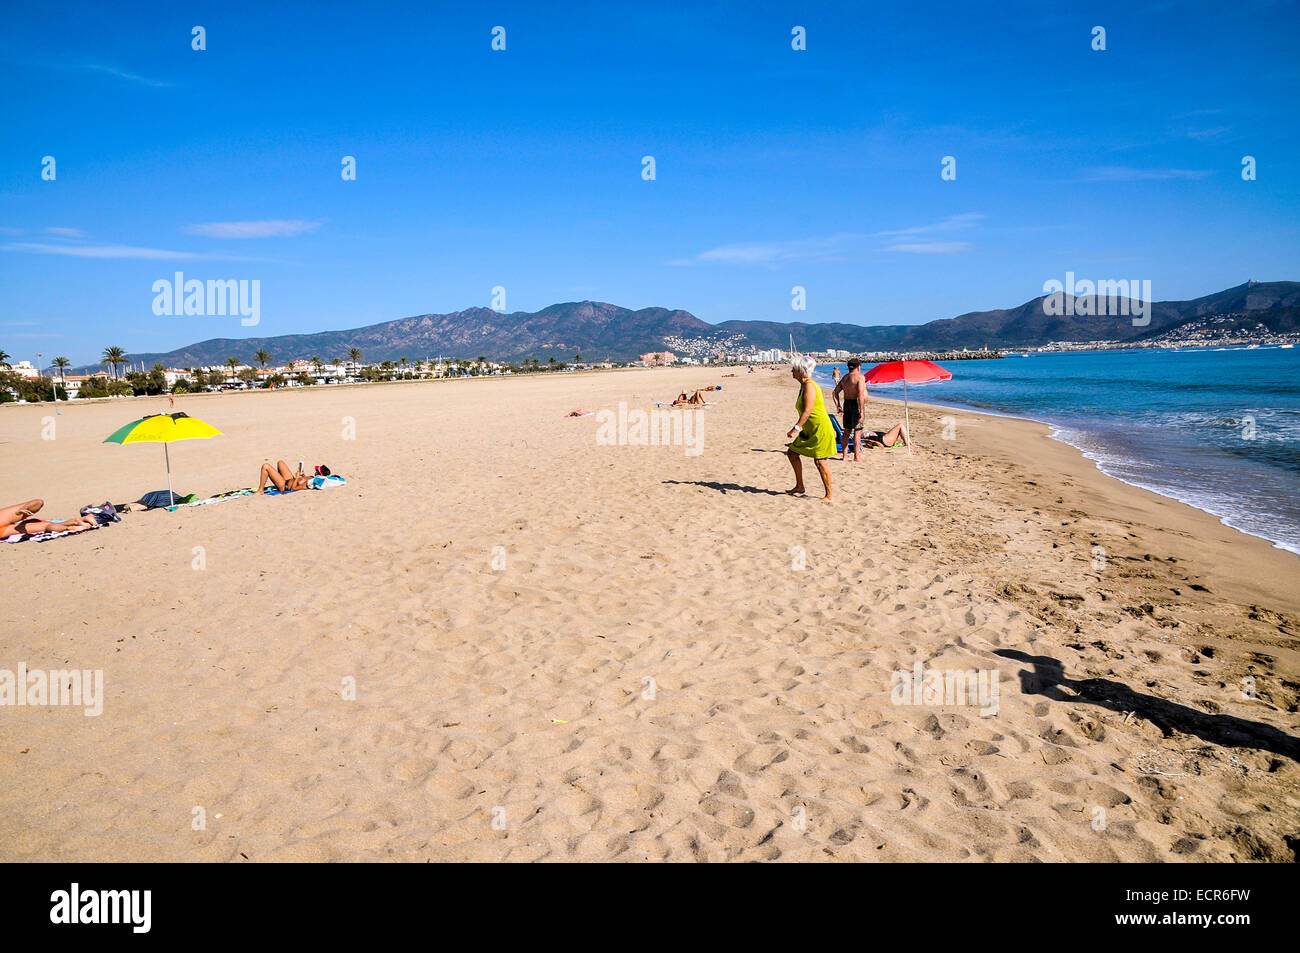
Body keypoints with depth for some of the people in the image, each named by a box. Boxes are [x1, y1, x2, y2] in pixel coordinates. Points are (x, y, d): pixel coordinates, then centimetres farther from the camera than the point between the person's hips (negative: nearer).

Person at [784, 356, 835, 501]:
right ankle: (799, 486, 24)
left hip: (821, 428, -11)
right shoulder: (803, 385, 12)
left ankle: (829, 496, 0)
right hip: (810, 430, 11)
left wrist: (796, 428, -30)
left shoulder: (809, 386, -18)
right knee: (792, 453, 13)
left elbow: (808, 411, -26)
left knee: (819, 461, -8)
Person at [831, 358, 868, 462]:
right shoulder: (860, 377, -11)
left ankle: (844, 455, 20)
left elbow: (835, 392, 13)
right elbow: (860, 395, -21)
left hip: (847, 404, 7)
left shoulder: (845, 378, 13)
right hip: (856, 404, -7)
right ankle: (857, 457, -6)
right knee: (857, 431, -4)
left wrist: (838, 406, 11)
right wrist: (861, 411, -22)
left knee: (847, 430, 15)